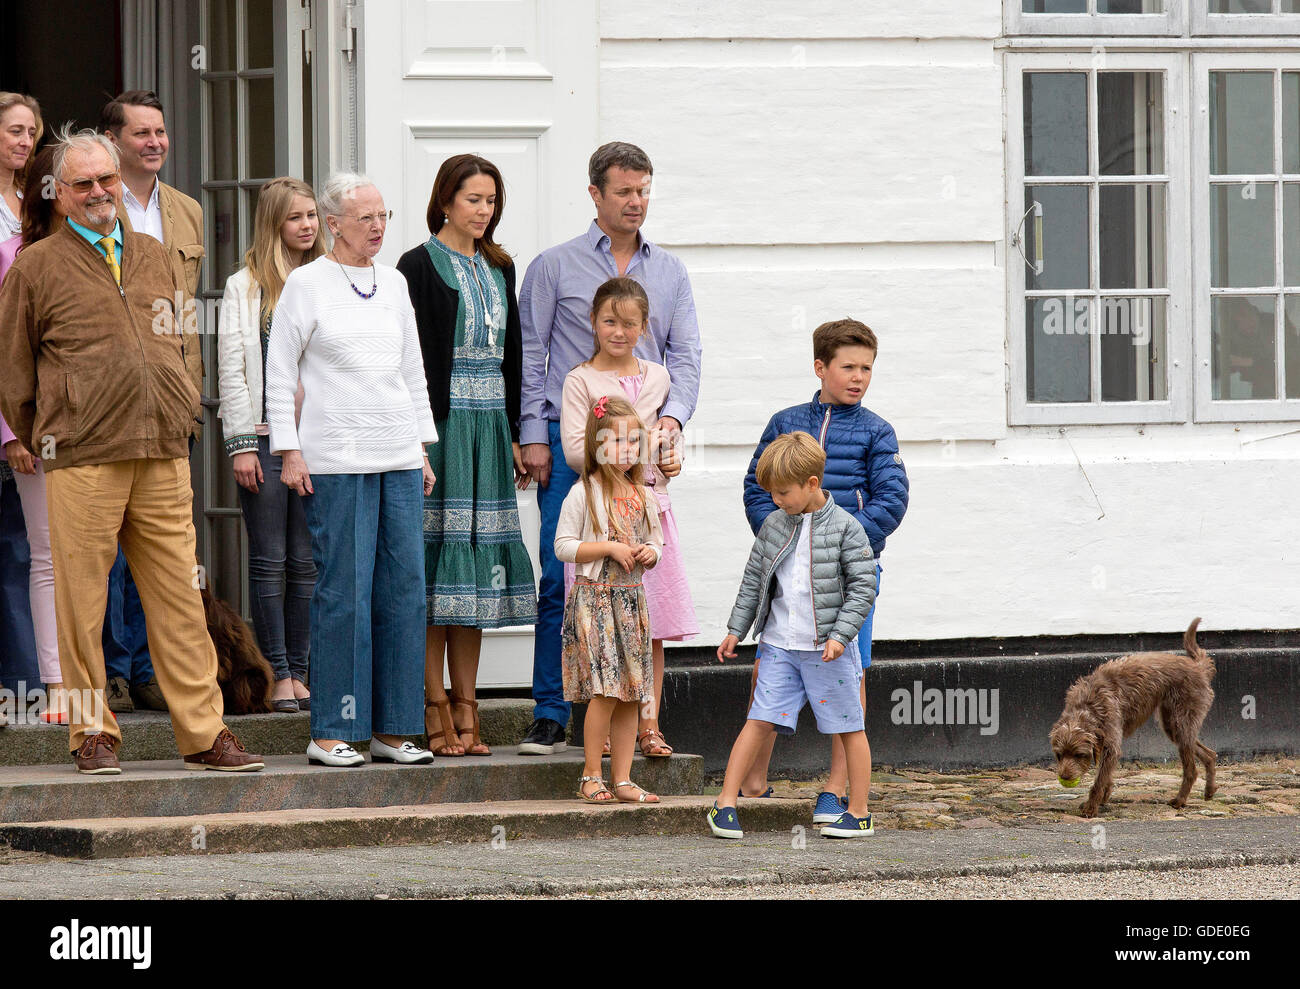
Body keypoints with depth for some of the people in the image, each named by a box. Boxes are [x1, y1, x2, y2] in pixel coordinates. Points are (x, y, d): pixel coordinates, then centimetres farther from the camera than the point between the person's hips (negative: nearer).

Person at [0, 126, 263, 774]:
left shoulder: (153, 259, 17)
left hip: (163, 457, 4)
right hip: (81, 463, -4)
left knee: (179, 597, 3)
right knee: (81, 599, -2)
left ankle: (203, 732, 5)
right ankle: (91, 732, 7)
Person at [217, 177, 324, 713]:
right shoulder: (244, 287, 3)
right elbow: (232, 369, 0)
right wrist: (242, 443, -7)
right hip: (265, 438, -2)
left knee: (307, 561, 3)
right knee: (270, 559, 0)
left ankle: (299, 669, 8)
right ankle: (278, 673, 4)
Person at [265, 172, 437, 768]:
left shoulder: (393, 283, 15)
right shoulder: (307, 283, -1)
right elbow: (280, 372, 0)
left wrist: (423, 446, 17)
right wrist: (288, 451, -6)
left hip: (399, 459, 6)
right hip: (336, 461, -6)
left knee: (404, 587, 2)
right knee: (343, 590, -8)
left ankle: (391, 728, 9)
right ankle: (331, 734, -4)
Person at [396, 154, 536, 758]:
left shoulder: (499, 269, 16)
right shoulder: (420, 266, -4)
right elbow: (413, 358, -9)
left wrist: (515, 435, 13)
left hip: (489, 428, 7)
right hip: (442, 422, -7)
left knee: (477, 560, 6)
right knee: (438, 561, -7)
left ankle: (465, 706, 9)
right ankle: (436, 710, -6)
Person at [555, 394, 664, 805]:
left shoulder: (642, 496, 12)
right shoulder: (584, 493, -6)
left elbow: (654, 545, 21)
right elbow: (564, 547, -8)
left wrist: (650, 553, -2)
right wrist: (610, 548, -16)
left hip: (631, 599, 6)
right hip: (595, 597, -6)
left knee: (630, 694, 4)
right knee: (606, 690, -13)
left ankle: (623, 780, 8)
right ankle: (591, 777, -4)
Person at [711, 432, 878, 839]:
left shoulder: (845, 528, -7)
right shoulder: (774, 526, 7)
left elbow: (863, 587, -8)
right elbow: (754, 581, 16)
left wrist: (840, 635, -16)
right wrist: (736, 630, 14)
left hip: (828, 648, -3)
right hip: (780, 645, 3)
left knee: (849, 728, 5)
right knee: (761, 721, -3)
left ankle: (858, 812, 14)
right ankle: (725, 802, -3)